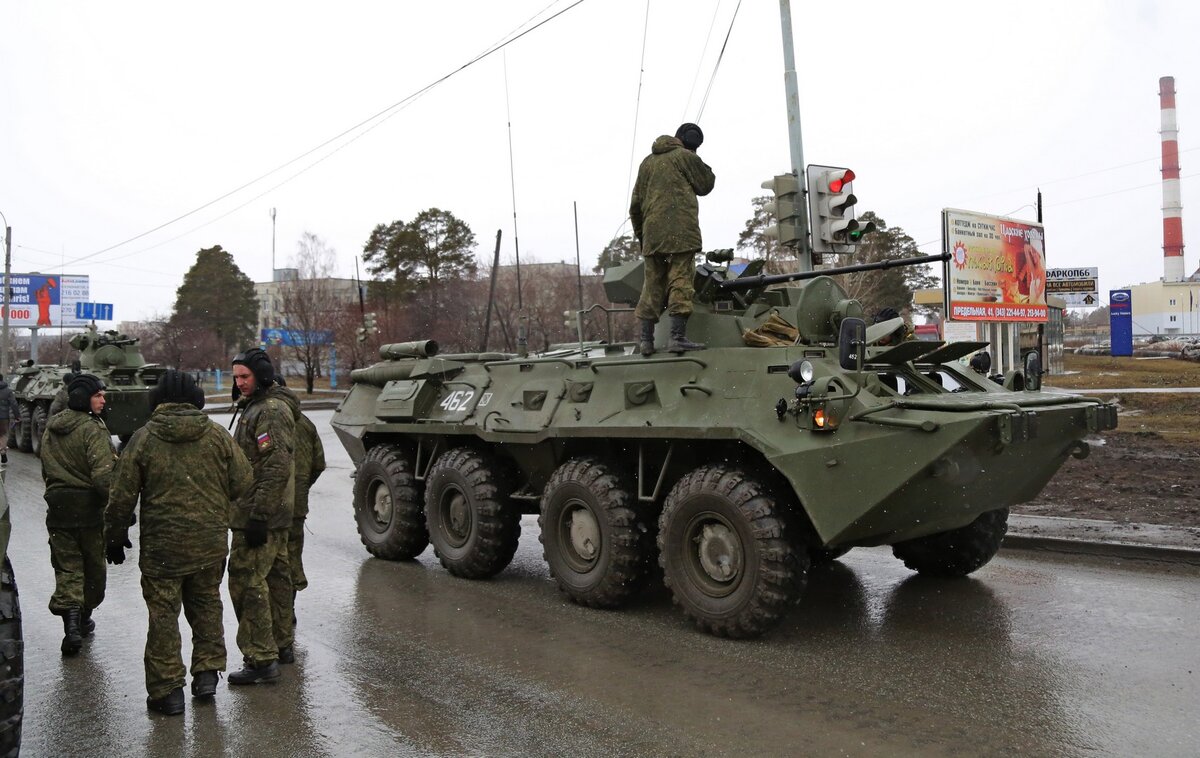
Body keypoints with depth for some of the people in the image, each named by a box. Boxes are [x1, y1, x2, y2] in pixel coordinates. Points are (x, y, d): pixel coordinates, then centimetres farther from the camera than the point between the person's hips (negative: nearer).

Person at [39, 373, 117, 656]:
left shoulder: (51, 429, 9)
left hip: (58, 509, 5)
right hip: (89, 508, -5)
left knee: (67, 567, 6)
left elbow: (46, 471, 17)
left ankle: (70, 613, -13)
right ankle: (83, 618, 26)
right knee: (93, 567, 13)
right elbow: (103, 476, -23)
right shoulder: (92, 429, -15)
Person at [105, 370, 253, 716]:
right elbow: (243, 482, -1)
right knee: (207, 605, 19)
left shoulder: (143, 438, -6)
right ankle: (207, 672, 22)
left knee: (163, 615, 7)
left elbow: (122, 496, -4)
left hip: (162, 545, -2)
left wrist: (115, 538, 8)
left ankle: (167, 690, 11)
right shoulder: (217, 434, -2)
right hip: (211, 542, 2)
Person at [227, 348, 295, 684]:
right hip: (275, 515, 11)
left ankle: (261, 659, -7)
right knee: (275, 576, 17)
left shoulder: (270, 411, -16)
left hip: (259, 515, -11)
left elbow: (276, 469, -24)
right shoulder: (256, 407, 18)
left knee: (247, 581, -10)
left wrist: (258, 516, -25)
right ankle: (281, 644, 28)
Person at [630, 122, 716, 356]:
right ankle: (677, 336, -13)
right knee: (680, 282, -7)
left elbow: (635, 204, 20)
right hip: (680, 233, -5)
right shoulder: (685, 156, 3)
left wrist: (640, 233, 25)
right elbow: (706, 184, 9)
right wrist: (700, 165, 19)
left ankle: (646, 338, 5)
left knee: (652, 286, 7)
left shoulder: (648, 162, 21)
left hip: (652, 235, 6)